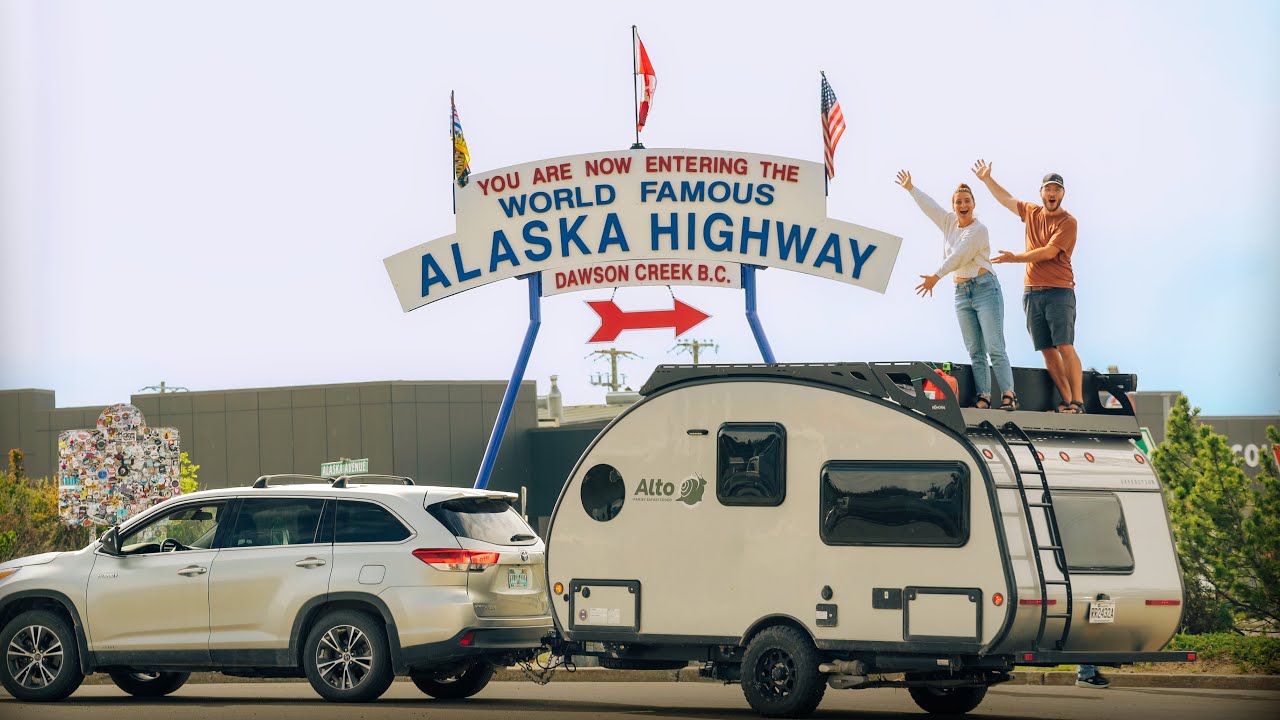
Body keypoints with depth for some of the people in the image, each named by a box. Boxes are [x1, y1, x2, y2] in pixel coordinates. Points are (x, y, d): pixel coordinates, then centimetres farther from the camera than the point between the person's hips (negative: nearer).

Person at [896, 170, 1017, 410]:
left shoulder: (978, 230, -8)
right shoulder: (950, 222, 12)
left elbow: (958, 257, -15)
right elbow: (929, 206, 24)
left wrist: (936, 276, -18)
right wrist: (911, 189, 30)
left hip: (985, 288, -7)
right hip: (962, 292, 7)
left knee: (995, 348, -11)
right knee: (975, 351, 0)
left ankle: (1009, 395, -14)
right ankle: (983, 396, -4)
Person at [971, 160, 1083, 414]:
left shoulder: (1067, 222, -4)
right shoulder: (1032, 213, 16)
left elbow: (1049, 252, -13)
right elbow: (1006, 199, 32)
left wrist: (1015, 258, -10)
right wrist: (986, 179, 33)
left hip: (1059, 291, -6)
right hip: (1032, 292, 6)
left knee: (1064, 347, -14)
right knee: (1047, 350, 0)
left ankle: (1077, 401, -17)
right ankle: (1066, 401, 0)